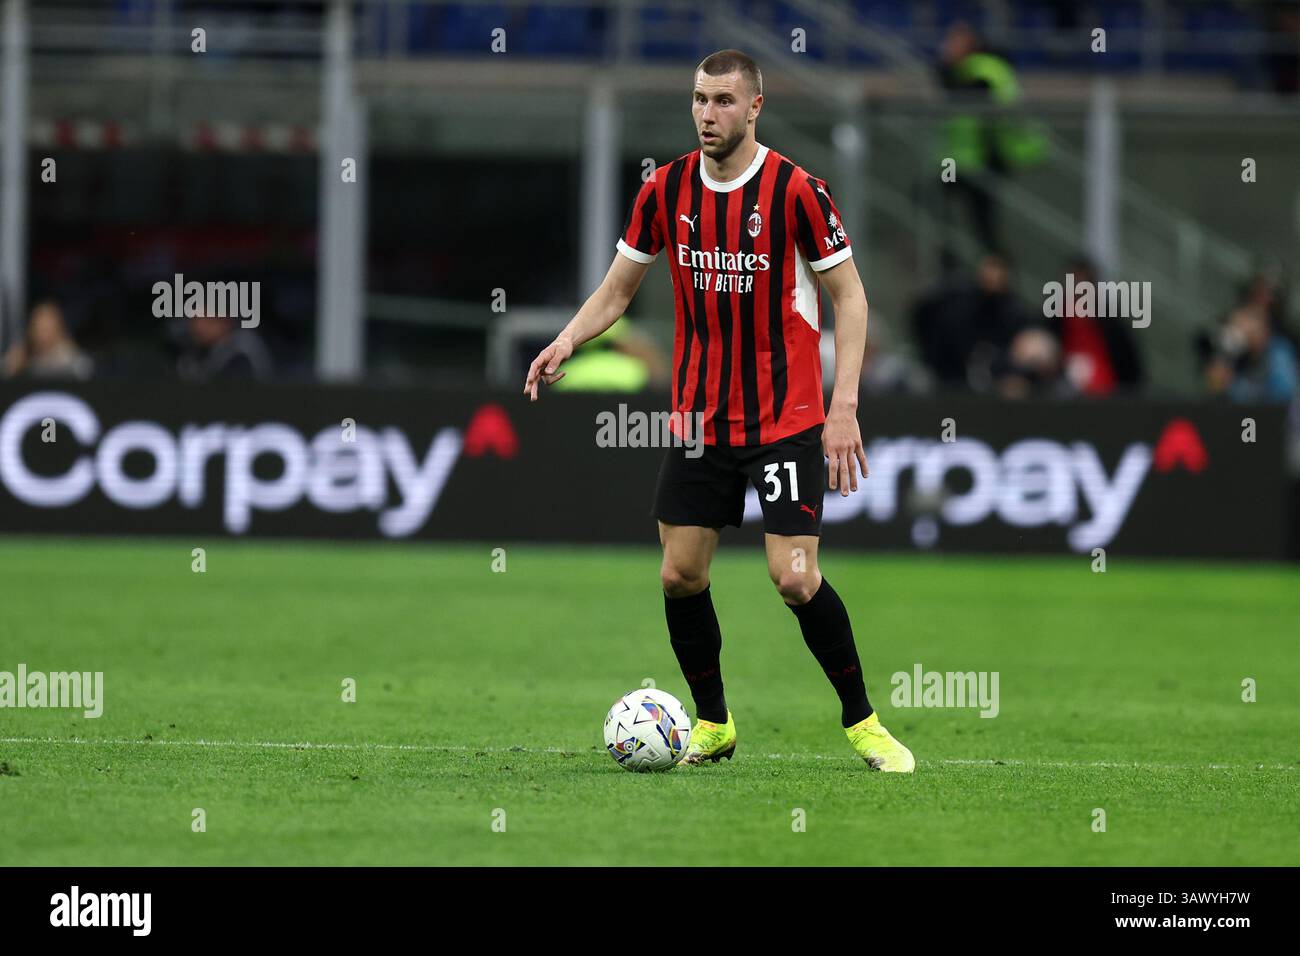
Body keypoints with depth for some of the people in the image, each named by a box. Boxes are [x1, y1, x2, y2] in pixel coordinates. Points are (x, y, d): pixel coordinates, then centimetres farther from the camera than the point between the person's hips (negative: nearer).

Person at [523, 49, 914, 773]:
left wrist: (844, 406, -14)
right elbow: (618, 288, 10)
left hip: (786, 420, -5)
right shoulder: (667, 190, 1)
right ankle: (714, 725, 22)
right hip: (700, 419, 5)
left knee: (795, 578, -12)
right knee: (681, 576, 3)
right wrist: (567, 341, -10)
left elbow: (849, 294, -6)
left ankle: (863, 722, 5)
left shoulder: (795, 190, -12)